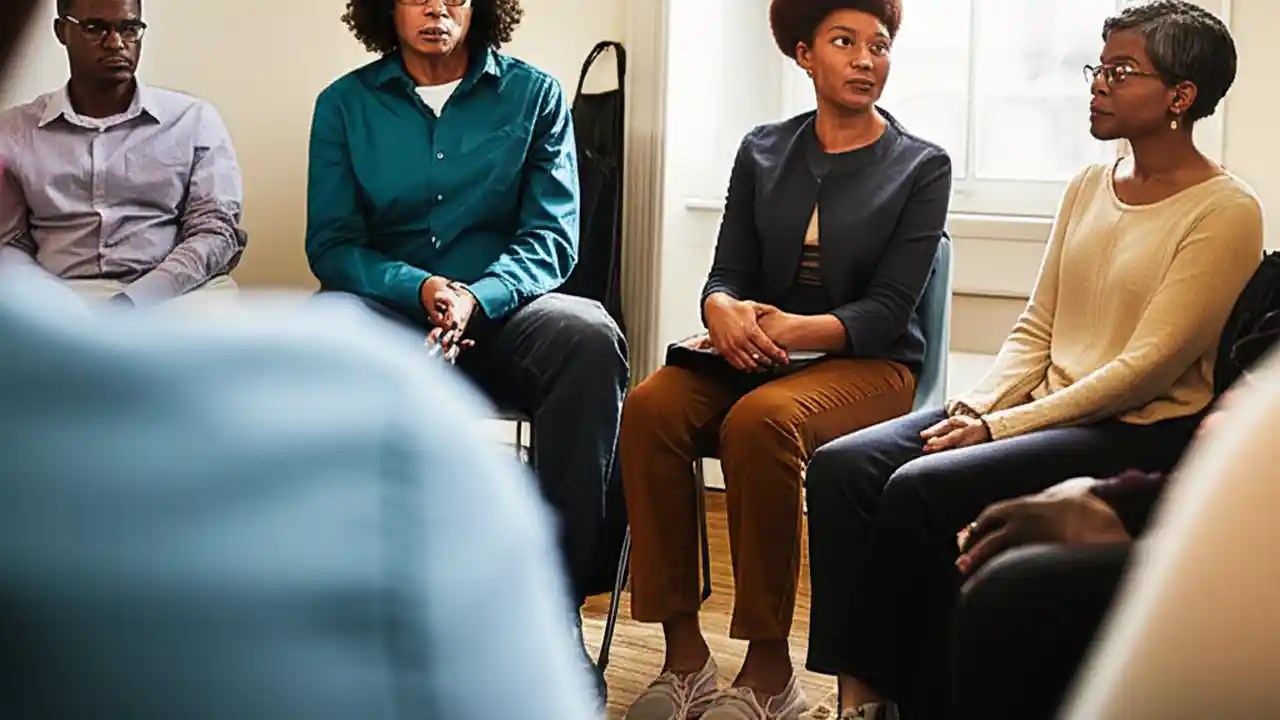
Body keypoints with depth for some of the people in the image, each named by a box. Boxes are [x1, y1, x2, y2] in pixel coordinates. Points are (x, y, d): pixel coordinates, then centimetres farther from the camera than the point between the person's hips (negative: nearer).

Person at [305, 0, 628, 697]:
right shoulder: (345, 104, 9)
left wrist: (476, 297, -18)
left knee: (588, 337, -33)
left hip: (501, 312, 0)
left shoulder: (533, 94, 8)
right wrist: (421, 288, -15)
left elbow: (550, 238, 2)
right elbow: (332, 246, 5)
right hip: (388, 311, 0)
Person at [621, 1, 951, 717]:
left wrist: (797, 330, -24)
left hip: (867, 364, -3)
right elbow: (729, 273, 9)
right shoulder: (763, 152, 13)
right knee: (651, 407, -28)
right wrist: (724, 310, -17)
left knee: (760, 419, -36)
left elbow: (889, 309, -6)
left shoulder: (922, 166, 2)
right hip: (754, 355, 4)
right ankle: (684, 653, -22)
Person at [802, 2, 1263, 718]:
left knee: (921, 490, -27)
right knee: (842, 466, -14)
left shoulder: (1225, 211, -9)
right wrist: (975, 409, -5)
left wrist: (1000, 427, -17)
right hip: (1046, 408, 7)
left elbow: (1149, 367, -15)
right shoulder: (1089, 187, 14)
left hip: (1140, 435, -7)